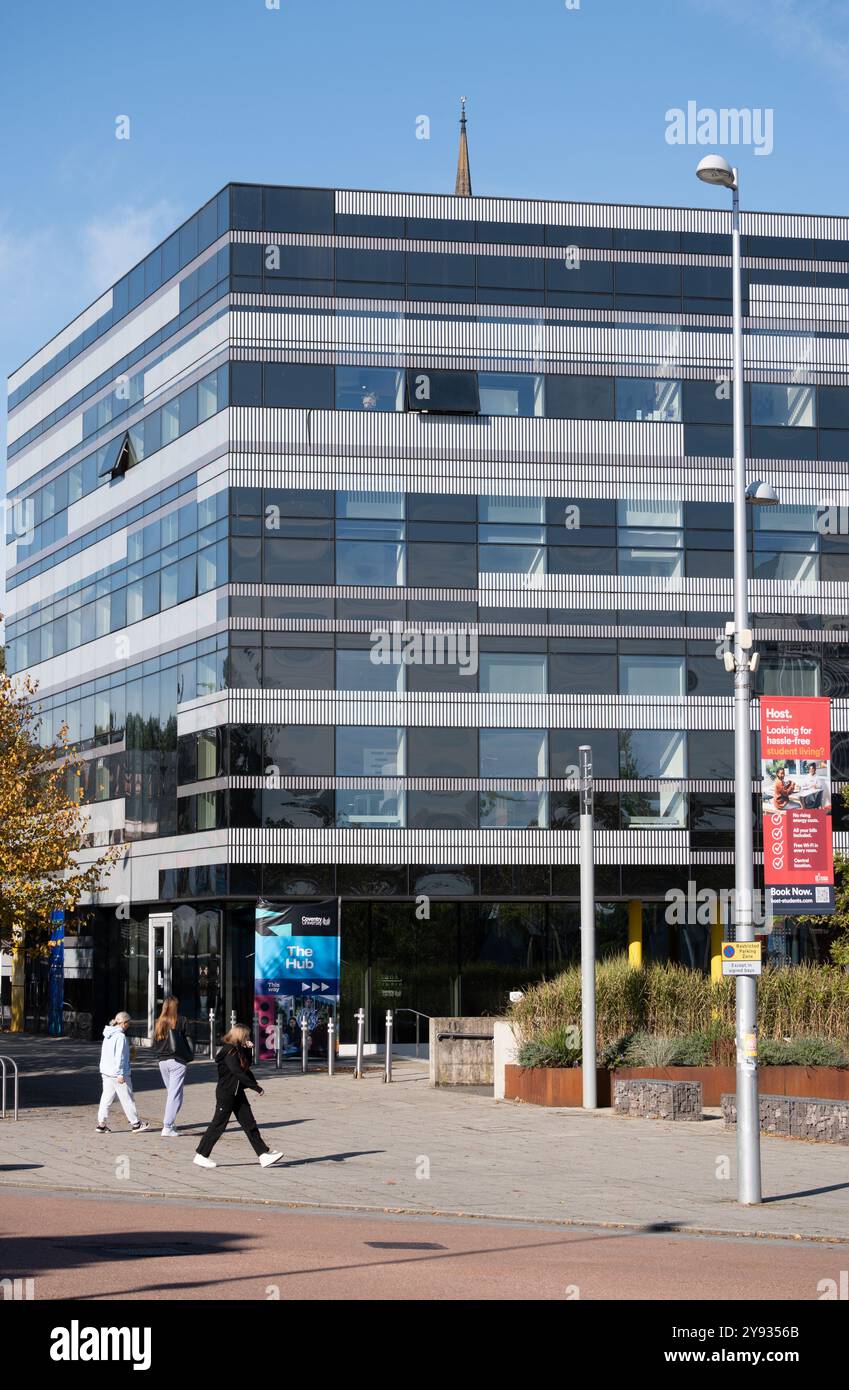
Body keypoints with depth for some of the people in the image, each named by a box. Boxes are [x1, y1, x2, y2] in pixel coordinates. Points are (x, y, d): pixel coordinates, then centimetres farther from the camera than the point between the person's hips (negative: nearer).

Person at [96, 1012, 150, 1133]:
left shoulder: (108, 1035, 11)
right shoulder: (120, 1037, -17)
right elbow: (119, 1057, -20)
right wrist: (120, 1074, -19)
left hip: (106, 1072, 8)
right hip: (117, 1073, -8)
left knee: (106, 1097, 10)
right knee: (127, 1099, 2)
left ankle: (101, 1124, 7)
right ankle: (135, 1124, 11)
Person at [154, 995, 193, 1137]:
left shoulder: (159, 1022, 5)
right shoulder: (180, 1021, -9)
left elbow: (155, 1041, 8)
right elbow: (187, 1040, -7)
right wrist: (190, 1057, 4)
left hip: (163, 1061, 5)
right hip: (177, 1061, -5)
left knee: (171, 1092, 19)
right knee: (175, 1095, -3)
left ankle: (169, 1123, 18)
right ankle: (167, 1127, -8)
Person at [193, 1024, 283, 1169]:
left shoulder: (238, 1051, 10)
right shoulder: (229, 1053, -19)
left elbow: (246, 1068, 18)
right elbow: (239, 1073, -24)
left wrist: (248, 1049, 4)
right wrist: (257, 1088, -22)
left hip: (238, 1092, 9)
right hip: (226, 1093, -9)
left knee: (249, 1123, 5)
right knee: (218, 1125, -1)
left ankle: (263, 1154, 5)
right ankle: (201, 1156, 8)